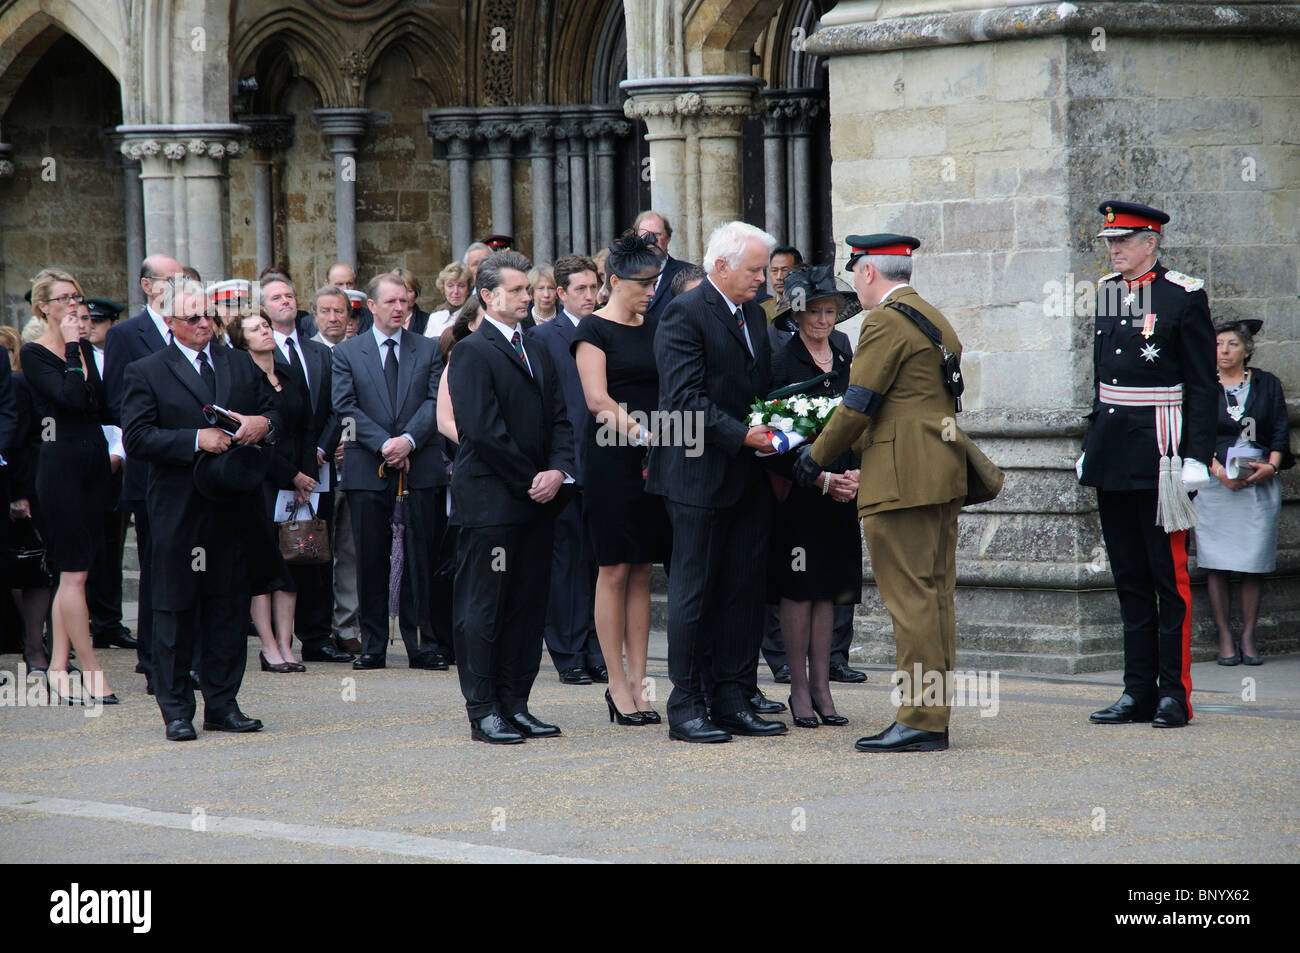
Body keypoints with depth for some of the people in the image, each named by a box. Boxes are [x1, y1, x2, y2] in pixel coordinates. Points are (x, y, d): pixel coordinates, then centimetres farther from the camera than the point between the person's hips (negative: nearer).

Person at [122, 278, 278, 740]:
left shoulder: (243, 365, 14)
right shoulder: (146, 373, 0)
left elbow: (274, 412, 19)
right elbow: (137, 439, -10)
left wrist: (263, 423, -5)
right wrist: (197, 440, -18)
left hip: (234, 507, 4)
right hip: (179, 509, -4)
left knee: (229, 607, 7)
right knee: (175, 611, 0)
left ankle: (222, 703, 14)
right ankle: (176, 710, 6)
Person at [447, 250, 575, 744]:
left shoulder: (537, 353, 17)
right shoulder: (472, 352, -8)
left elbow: (559, 420, 13)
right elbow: (483, 429, -15)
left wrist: (558, 471, -5)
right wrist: (530, 480, -12)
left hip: (536, 499, 7)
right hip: (489, 500, -7)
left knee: (528, 605, 8)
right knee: (484, 606, -3)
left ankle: (516, 705, 13)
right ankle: (483, 712, -1)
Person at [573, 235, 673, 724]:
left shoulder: (654, 327, 14)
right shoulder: (594, 329, -5)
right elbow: (598, 399, -14)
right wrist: (644, 432, -23)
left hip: (652, 458, 6)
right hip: (609, 456, -6)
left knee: (642, 572, 6)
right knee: (614, 571, -3)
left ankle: (637, 682, 8)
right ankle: (618, 682, 2)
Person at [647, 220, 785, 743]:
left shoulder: (754, 315, 15)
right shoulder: (684, 315, -11)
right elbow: (685, 398, -17)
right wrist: (740, 435, -22)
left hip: (748, 476, 8)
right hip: (699, 473, -8)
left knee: (744, 590, 7)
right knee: (694, 589, -2)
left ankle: (732, 700, 13)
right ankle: (686, 707, 3)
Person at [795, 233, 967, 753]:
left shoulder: (885, 322, -11)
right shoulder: (935, 319, 19)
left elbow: (858, 406, -13)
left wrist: (815, 461, 0)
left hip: (902, 478, -10)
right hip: (943, 476, 10)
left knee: (911, 599, -8)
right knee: (934, 598, 10)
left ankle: (919, 721, -9)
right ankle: (933, 719, 12)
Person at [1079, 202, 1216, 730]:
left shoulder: (1184, 297, -7)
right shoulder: (1107, 292, 12)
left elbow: (1202, 385, -8)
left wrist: (1197, 457, -14)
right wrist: (1092, 445, 18)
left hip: (1159, 454, -7)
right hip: (1112, 457, 7)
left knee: (1169, 576, -2)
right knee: (1129, 578, 9)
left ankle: (1174, 693, 2)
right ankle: (1138, 691, 13)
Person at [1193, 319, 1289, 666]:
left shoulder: (1267, 385, 11)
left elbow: (1280, 432, 8)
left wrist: (1271, 465, -10)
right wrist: (1217, 469, -15)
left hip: (1259, 482, 1)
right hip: (1215, 483, -1)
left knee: (1254, 564, -2)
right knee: (1217, 564, -6)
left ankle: (1248, 637, 5)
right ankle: (1225, 639, -1)